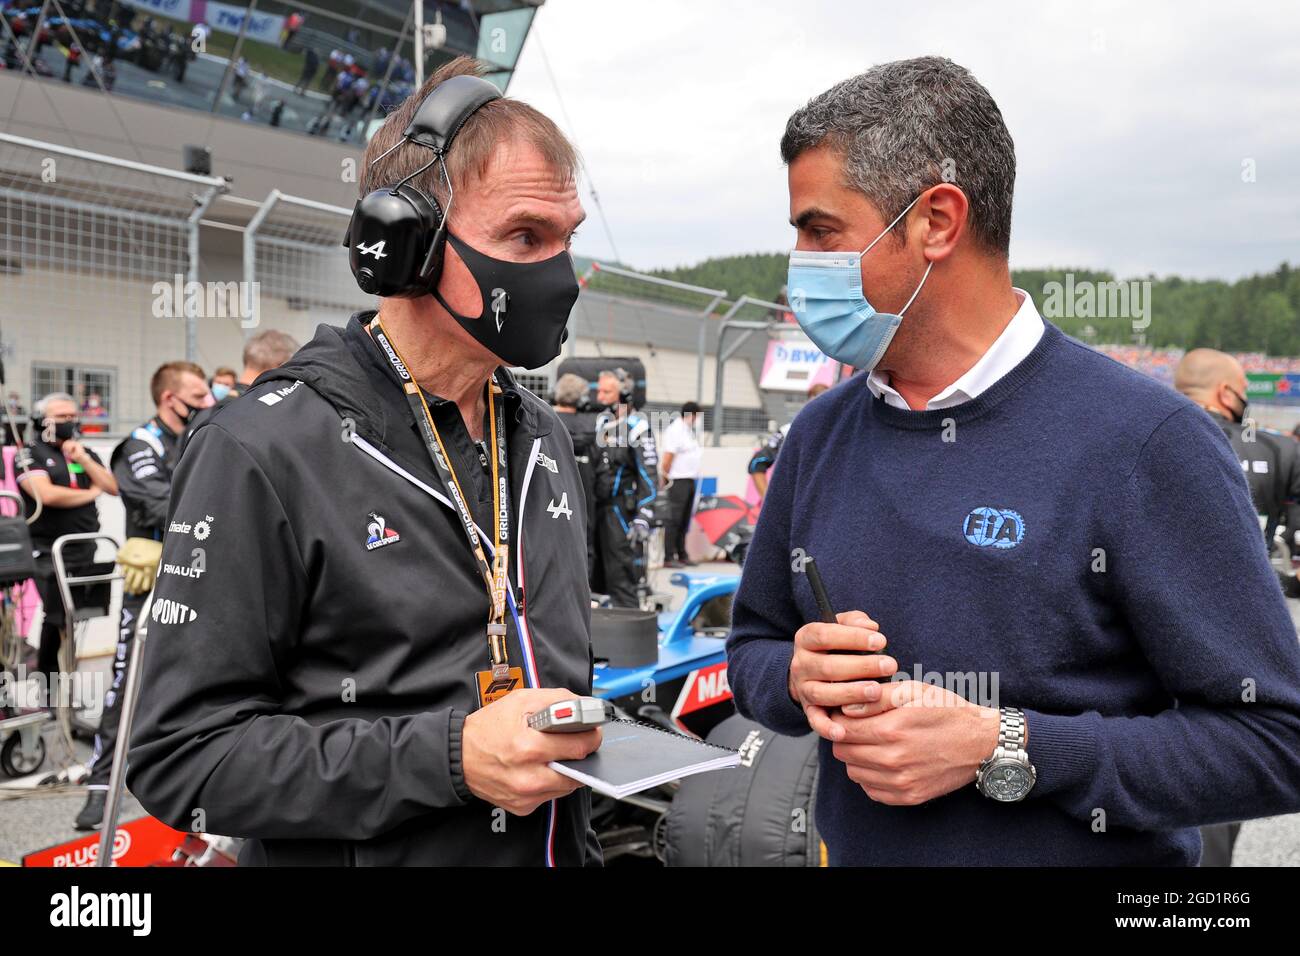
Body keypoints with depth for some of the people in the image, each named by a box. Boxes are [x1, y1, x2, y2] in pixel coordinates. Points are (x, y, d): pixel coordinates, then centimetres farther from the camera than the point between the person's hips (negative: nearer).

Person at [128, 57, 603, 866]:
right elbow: (184, 756, -19)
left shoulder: (543, 438, 3)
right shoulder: (264, 451, -19)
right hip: (366, 849, -6)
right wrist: (452, 757, -28)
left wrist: (584, 843, 8)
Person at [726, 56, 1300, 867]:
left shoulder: (1146, 441, -19)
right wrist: (797, 678, -15)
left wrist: (998, 750, -25)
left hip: (1085, 848, -4)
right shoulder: (820, 434, -3)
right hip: (855, 847, 5)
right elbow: (752, 645, 7)